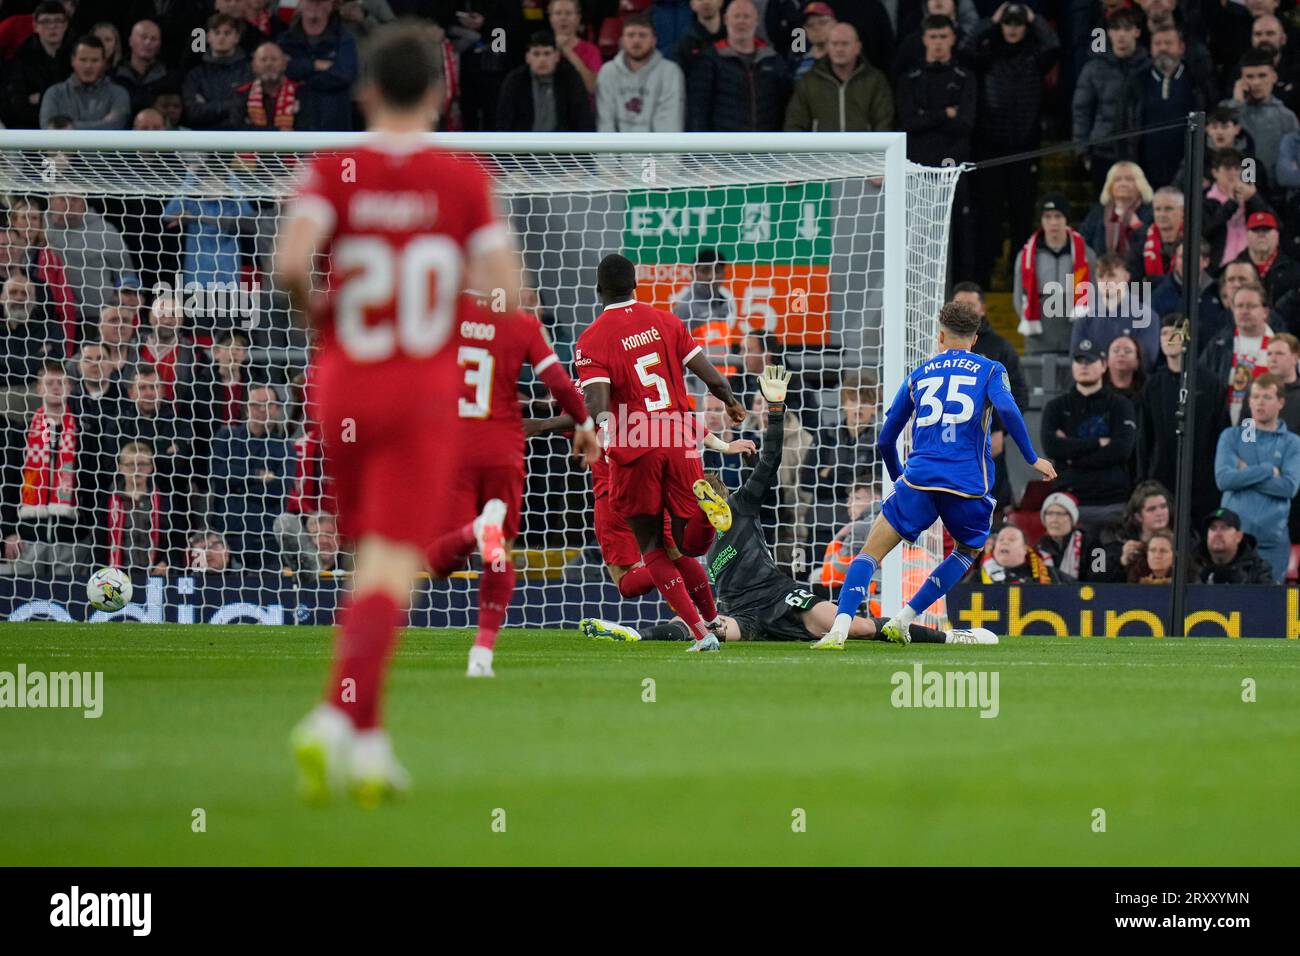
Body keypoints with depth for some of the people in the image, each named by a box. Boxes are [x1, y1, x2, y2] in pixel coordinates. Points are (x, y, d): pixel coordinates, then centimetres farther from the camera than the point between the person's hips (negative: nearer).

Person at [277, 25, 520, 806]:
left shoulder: (333, 171, -4)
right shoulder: (465, 179, -4)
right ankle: (337, 716, -29)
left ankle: (367, 740, 16)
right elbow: (507, 294, -8)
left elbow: (292, 262, -20)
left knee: (372, 559, 18)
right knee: (394, 570, -8)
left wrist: (312, 307, 1)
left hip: (344, 389, 2)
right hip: (425, 394, -2)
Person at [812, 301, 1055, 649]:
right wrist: (1032, 459, -2)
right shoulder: (990, 370, 12)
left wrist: (898, 477, 41)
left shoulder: (918, 375, 20)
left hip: (919, 478, 1)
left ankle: (839, 628, -20)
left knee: (870, 553, 2)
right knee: (970, 550, 26)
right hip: (970, 485, -1)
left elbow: (886, 439, 23)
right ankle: (904, 619, 14)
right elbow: (1007, 409, -10)